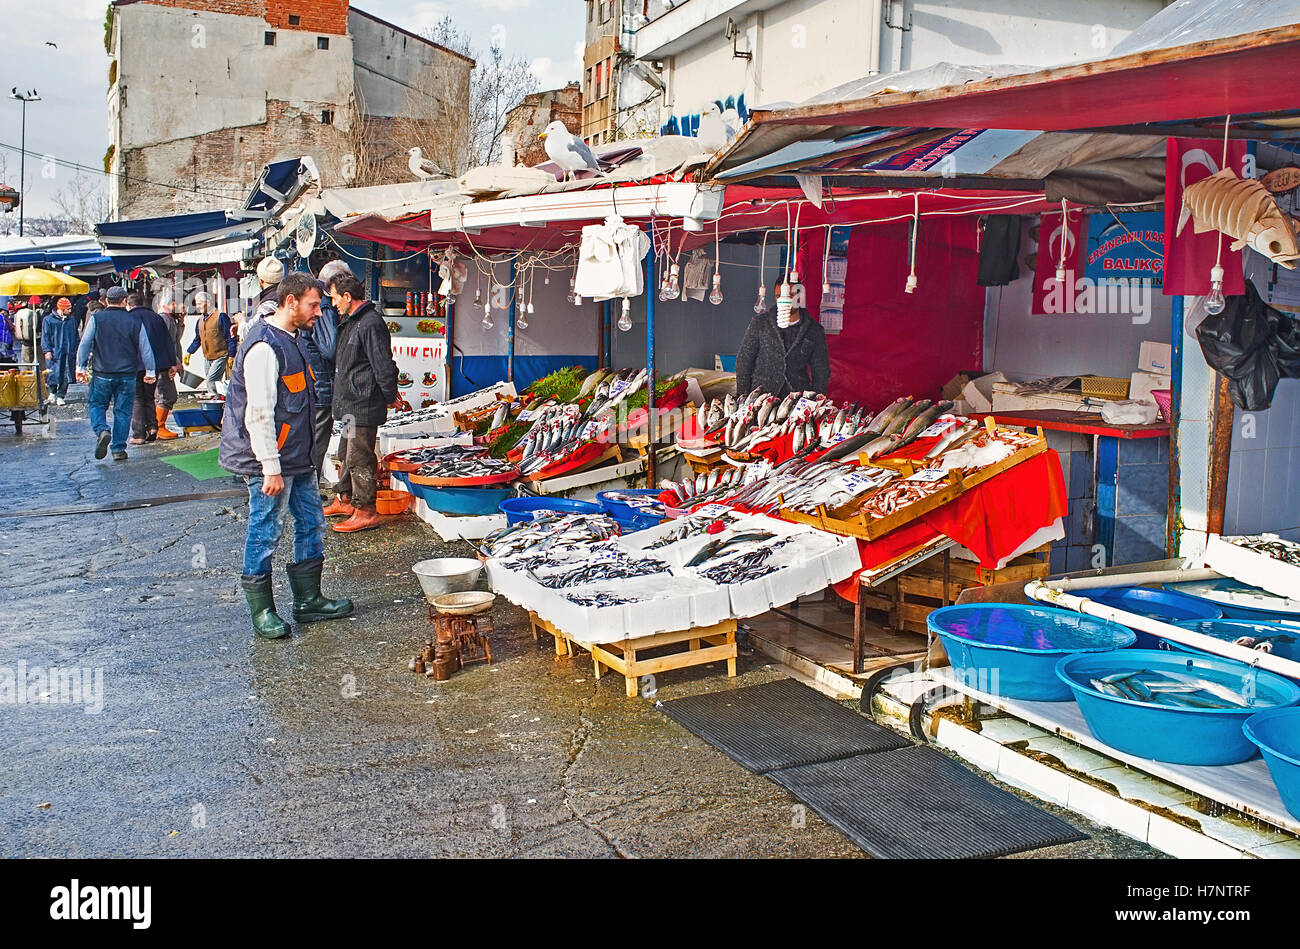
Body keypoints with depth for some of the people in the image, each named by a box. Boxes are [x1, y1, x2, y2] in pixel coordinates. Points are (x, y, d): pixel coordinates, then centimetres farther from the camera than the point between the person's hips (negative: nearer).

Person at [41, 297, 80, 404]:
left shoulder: (72, 319, 11)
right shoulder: (49, 320, 1)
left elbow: (76, 335, 19)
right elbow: (45, 336, 0)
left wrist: (77, 348, 14)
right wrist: (47, 350, -8)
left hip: (69, 353, 3)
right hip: (55, 352, -3)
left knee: (66, 376, 0)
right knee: (54, 374, 0)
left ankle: (60, 396, 9)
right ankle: (52, 393, 22)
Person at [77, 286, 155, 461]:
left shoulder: (96, 318, -2)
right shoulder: (135, 321, -1)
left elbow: (85, 344, -3)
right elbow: (146, 349, 3)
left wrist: (81, 368, 5)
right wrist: (150, 371, 13)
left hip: (102, 374, 0)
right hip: (127, 375, 0)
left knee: (97, 405, 15)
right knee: (122, 411, 7)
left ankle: (101, 431, -13)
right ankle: (119, 449, 8)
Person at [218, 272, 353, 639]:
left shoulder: (292, 339, 12)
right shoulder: (264, 346, -19)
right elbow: (259, 414, -23)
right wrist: (271, 468, -22)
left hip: (297, 458, 10)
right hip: (270, 461, -10)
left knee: (312, 523, 14)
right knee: (265, 532, 1)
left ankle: (309, 600, 25)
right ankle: (262, 610, 14)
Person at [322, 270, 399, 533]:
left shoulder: (370, 324, -19)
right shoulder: (350, 321, 14)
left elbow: (384, 366, -19)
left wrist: (389, 397, -12)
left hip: (364, 405, -10)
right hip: (350, 403, 10)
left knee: (359, 458, -6)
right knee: (348, 454, 21)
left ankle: (366, 512, 1)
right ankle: (345, 500, 35)